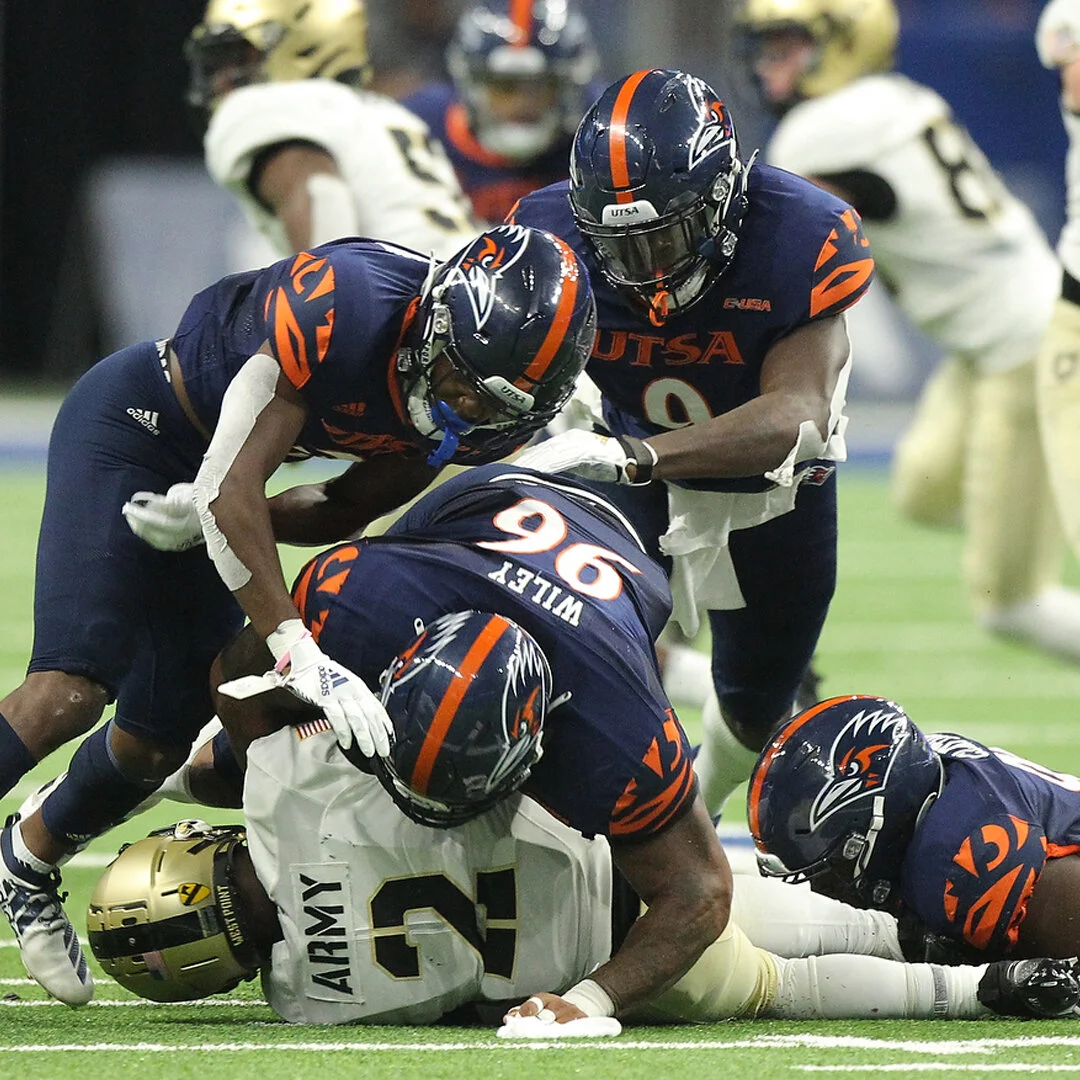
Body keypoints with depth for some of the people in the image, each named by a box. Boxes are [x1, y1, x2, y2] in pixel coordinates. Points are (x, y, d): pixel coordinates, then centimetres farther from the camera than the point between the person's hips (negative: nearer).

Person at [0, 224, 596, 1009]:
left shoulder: (485, 404, -15)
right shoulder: (346, 305, -38)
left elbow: (348, 510, -4)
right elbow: (232, 491, -37)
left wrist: (214, 516, -21)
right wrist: (300, 655, -44)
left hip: (220, 469, 7)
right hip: (134, 421, -7)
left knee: (161, 736, 10)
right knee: (74, 687, -23)